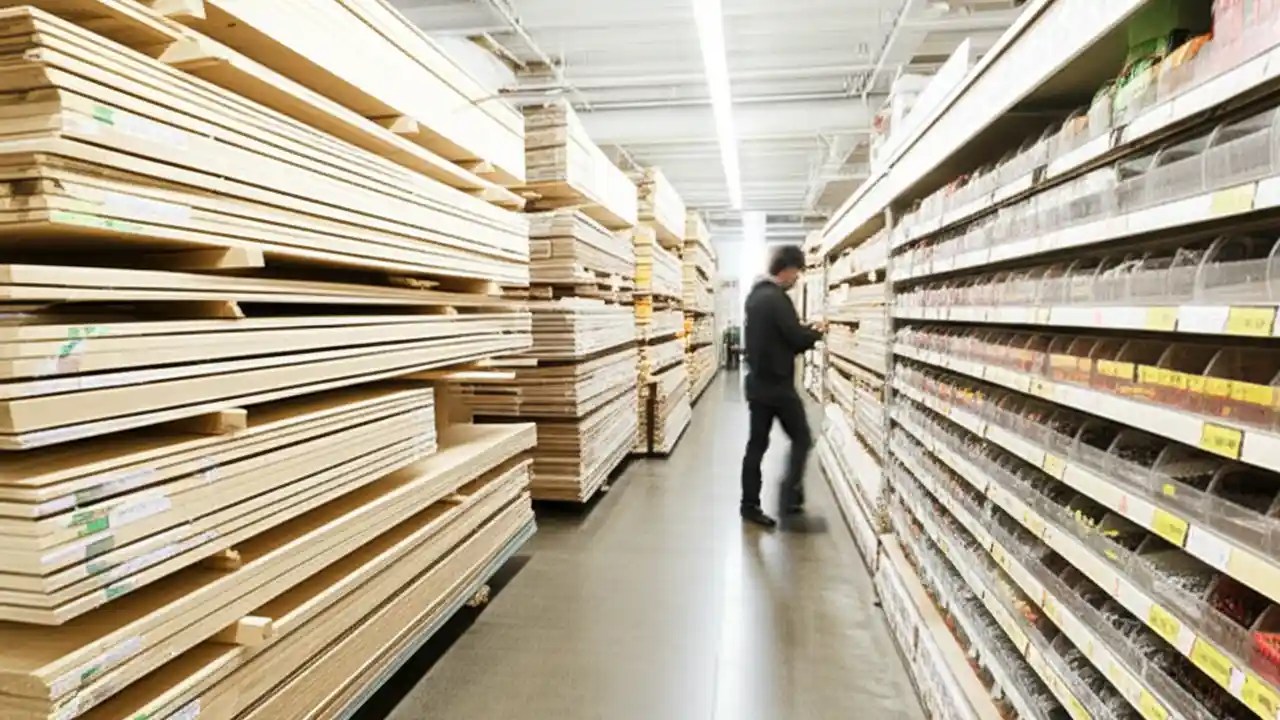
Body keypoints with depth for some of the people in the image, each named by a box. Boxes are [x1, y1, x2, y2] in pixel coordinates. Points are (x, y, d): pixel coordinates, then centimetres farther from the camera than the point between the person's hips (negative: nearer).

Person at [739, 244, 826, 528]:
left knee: (757, 444, 10)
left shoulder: (755, 295, 12)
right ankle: (790, 495, 5)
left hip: (757, 382, 9)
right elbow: (797, 341, -17)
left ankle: (750, 505, 14)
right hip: (778, 385, -9)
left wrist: (805, 330, 12)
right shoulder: (777, 299, -17)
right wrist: (817, 332, 3)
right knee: (802, 439, 7)